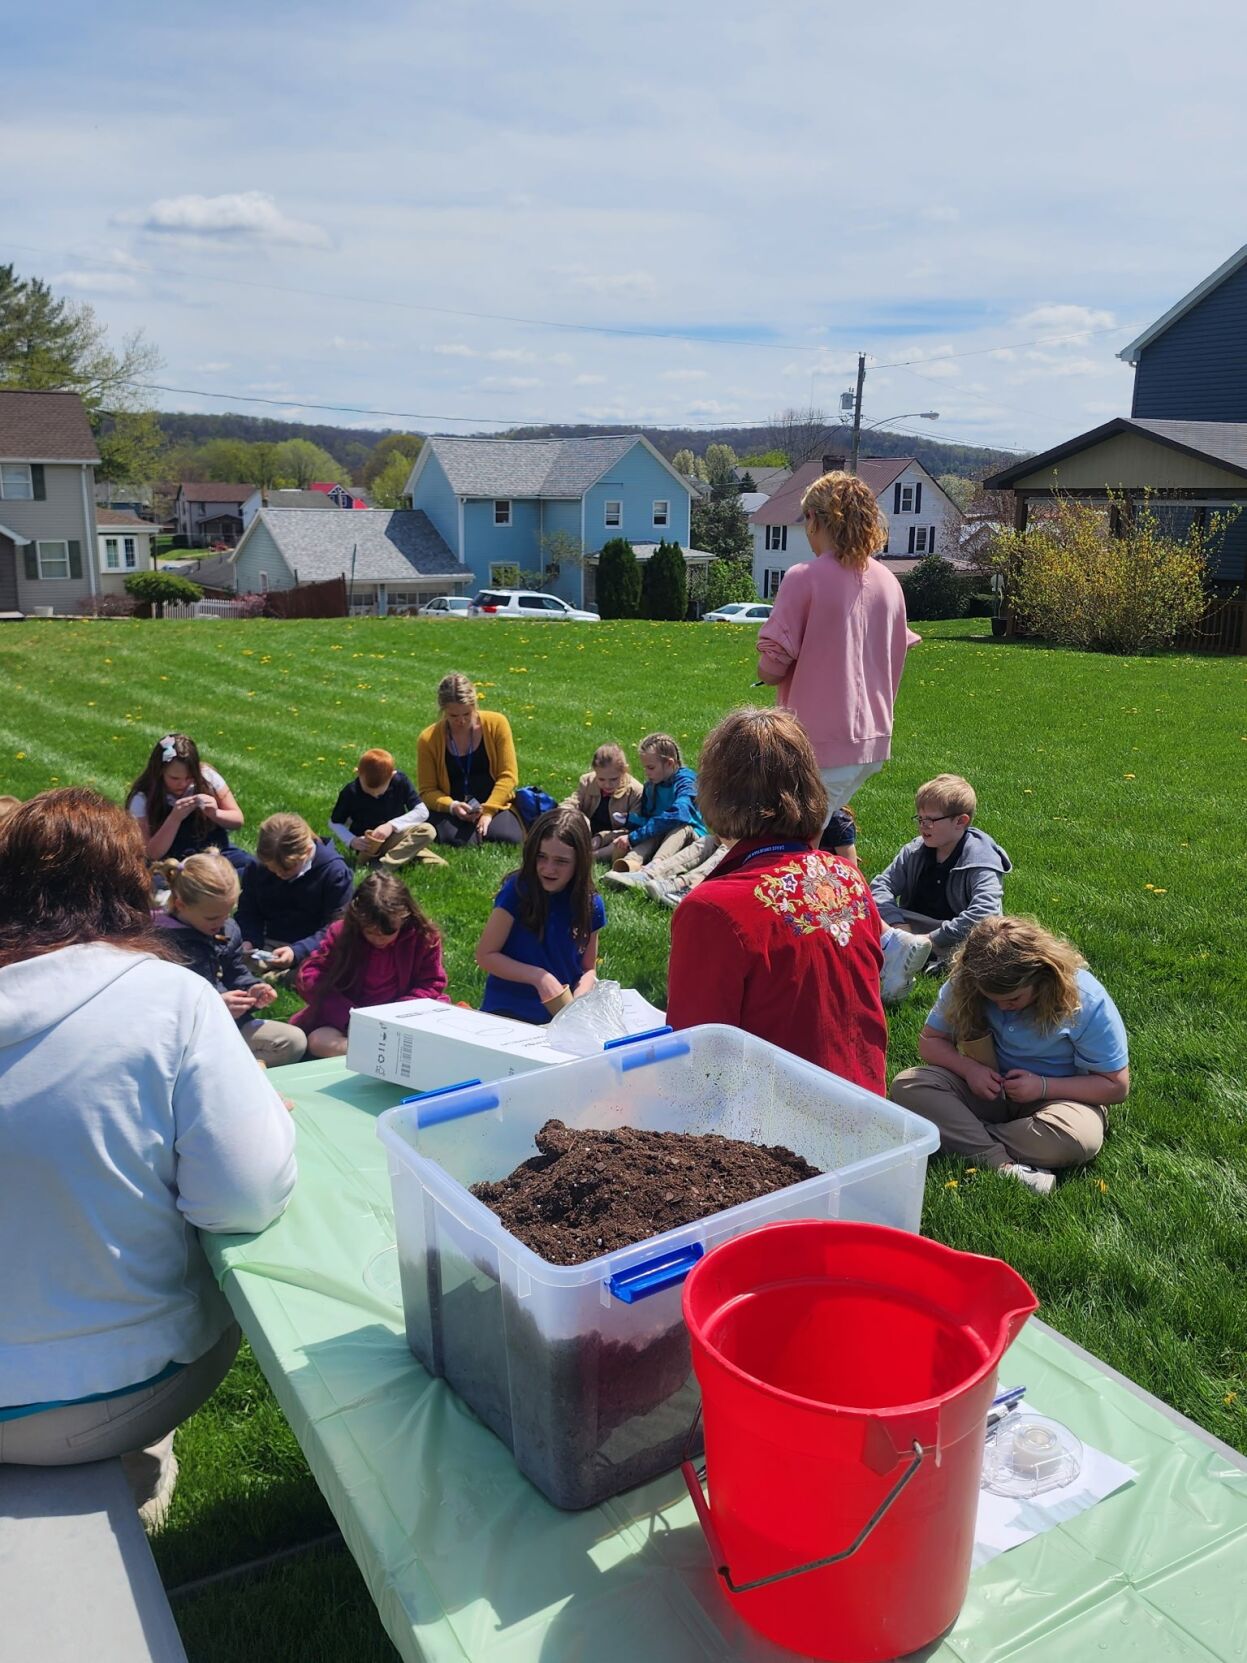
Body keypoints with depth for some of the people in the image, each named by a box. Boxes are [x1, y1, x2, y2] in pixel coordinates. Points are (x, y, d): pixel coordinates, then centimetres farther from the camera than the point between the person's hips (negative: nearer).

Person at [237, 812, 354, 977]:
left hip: (313, 950, -4)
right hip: (268, 946, 4)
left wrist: (297, 952, -27)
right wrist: (248, 941, -13)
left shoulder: (334, 871, -14)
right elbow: (248, 912, 8)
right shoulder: (258, 868, -2)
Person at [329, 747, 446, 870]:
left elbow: (422, 811, -11)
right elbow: (334, 823, 1)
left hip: (397, 836, 4)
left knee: (427, 831, -29)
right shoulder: (350, 792, -12)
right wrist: (351, 841, -18)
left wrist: (392, 825, -21)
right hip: (368, 845, -4)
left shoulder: (400, 781, -10)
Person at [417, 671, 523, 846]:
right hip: (450, 809, 0)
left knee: (508, 838, -30)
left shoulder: (496, 723, -6)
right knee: (459, 841, -33)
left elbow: (508, 776, -7)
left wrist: (488, 811, -19)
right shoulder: (429, 739, -5)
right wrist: (452, 806, -23)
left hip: (494, 803, 1)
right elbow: (427, 790, -2)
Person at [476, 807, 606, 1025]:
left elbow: (588, 968, 10)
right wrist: (539, 977, -16)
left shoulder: (590, 905, 0)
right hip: (509, 1014, -3)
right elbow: (485, 955, -8)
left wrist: (576, 1003, -9)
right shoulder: (518, 891, -11)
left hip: (563, 1015, 3)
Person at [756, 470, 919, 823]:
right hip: (873, 740, 7)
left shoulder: (804, 578, -13)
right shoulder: (889, 582, 7)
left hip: (822, 744, -7)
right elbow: (894, 659, 15)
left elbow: (771, 668, -15)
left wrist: (765, 671, 7)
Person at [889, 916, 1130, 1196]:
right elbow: (930, 1040, -1)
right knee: (907, 1085, -24)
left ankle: (962, 1136, -22)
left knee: (1080, 1136, -40)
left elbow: (1117, 1086, -13)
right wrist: (968, 1068, -21)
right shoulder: (963, 985, -13)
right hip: (990, 1090, 3)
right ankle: (1002, 1165, -35)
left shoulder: (1086, 1000, -20)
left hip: (1058, 1096, -3)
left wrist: (1043, 1086, -24)